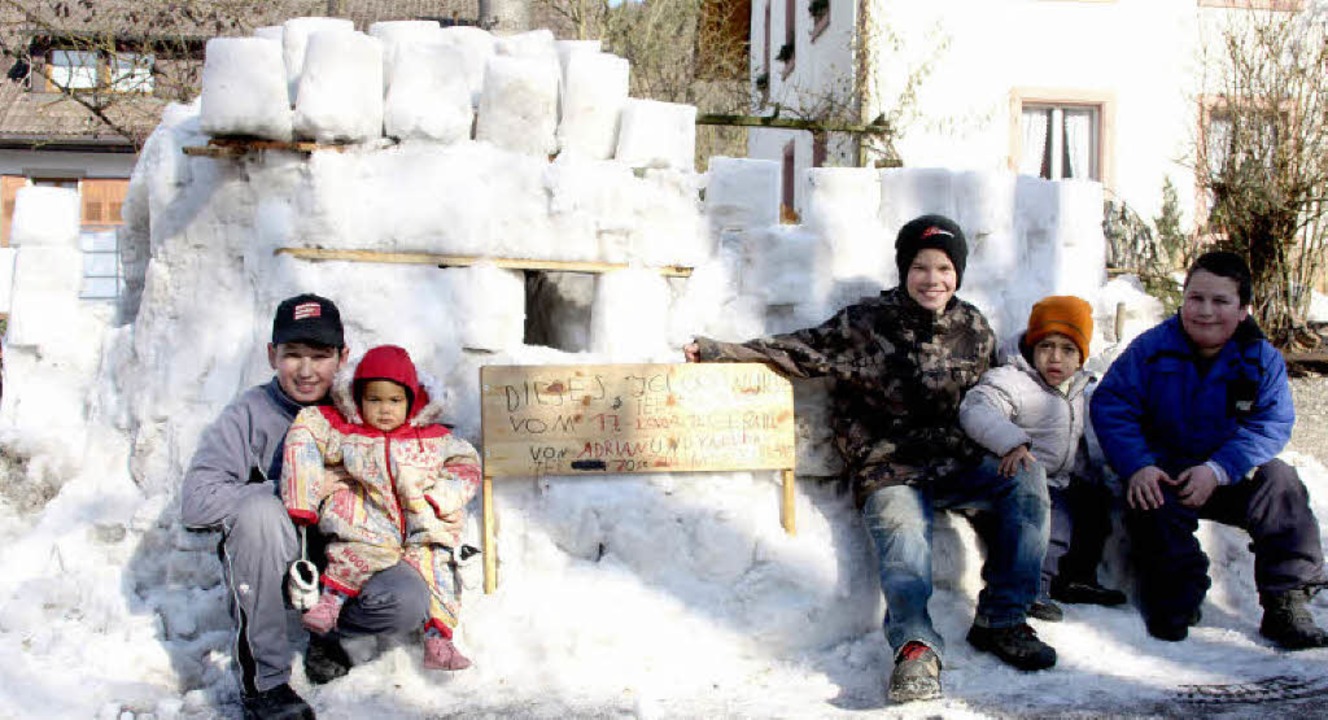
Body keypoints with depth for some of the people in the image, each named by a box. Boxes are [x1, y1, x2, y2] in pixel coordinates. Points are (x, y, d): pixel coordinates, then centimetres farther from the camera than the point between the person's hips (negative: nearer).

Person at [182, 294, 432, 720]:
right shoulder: (250, 414, -10)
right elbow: (195, 501, -20)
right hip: (266, 566, -2)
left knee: (409, 601, -26)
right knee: (259, 508, -36)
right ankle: (261, 680, -23)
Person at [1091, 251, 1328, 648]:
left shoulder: (1263, 359, -2)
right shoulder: (1151, 348, -5)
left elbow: (1272, 425, -11)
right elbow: (1110, 406, -9)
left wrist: (1218, 469, -26)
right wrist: (1137, 466, -25)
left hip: (1232, 476, 2)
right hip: (1163, 471, -1)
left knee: (1279, 481, -25)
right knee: (1150, 498, -33)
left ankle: (1287, 604, -18)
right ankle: (1175, 599, -18)